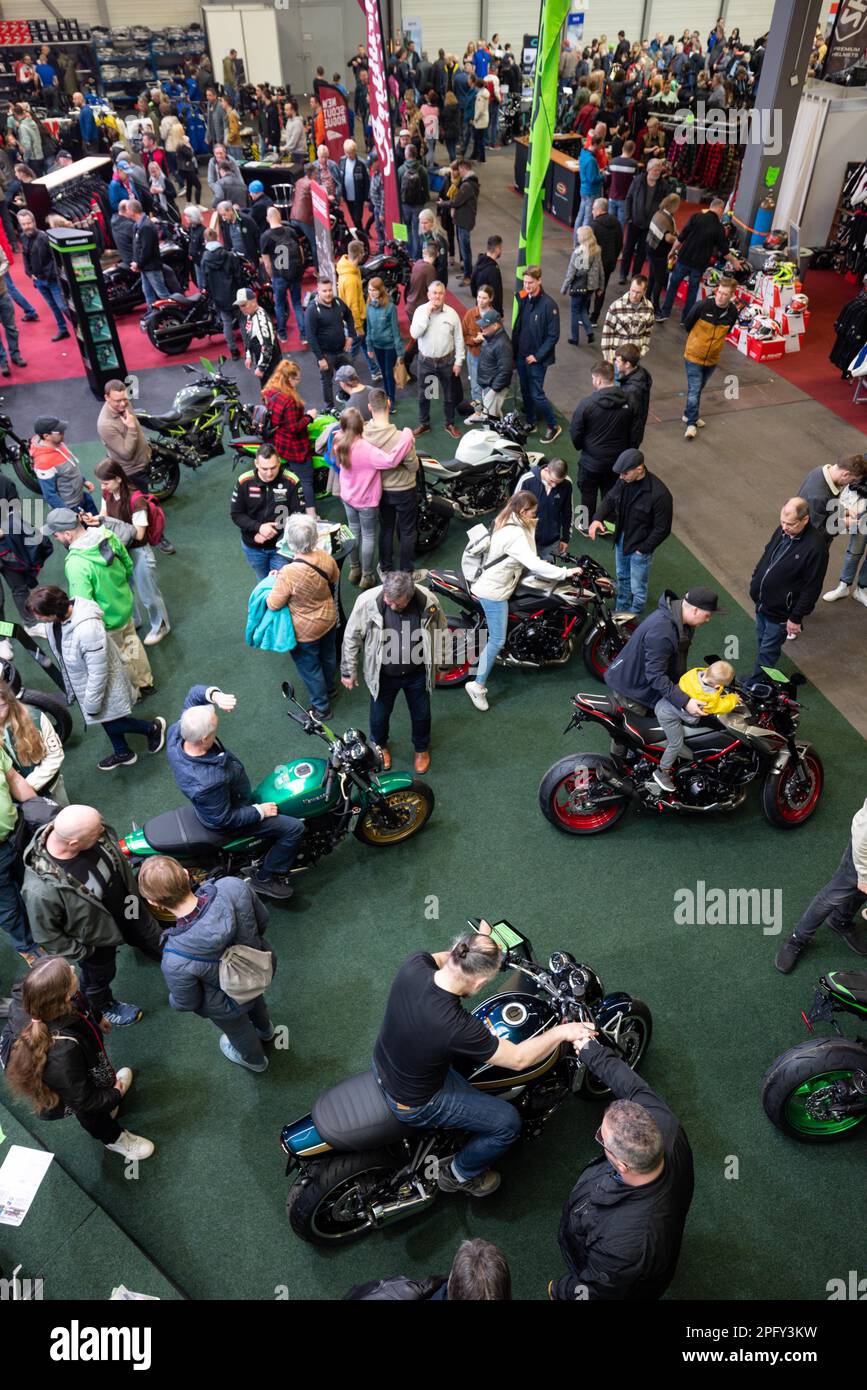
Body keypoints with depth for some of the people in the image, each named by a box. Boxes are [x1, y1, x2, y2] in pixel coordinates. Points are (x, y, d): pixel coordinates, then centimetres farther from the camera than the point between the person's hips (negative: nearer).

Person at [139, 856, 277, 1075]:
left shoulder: (176, 961, -42)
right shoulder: (234, 886, -37)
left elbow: (185, 1004, -19)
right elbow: (262, 919, -14)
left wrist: (172, 999, 5)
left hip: (232, 1004, -3)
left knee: (237, 1030, 35)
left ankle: (254, 1059, 67)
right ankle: (265, 1030, 73)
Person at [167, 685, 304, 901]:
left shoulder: (177, 733, -25)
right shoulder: (208, 782, -44)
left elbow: (195, 693, -14)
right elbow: (223, 819, -29)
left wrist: (215, 695, -36)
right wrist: (259, 811, -14)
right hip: (228, 817, -8)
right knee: (294, 828, -3)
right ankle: (264, 877, 14)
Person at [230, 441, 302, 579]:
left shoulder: (291, 481, -18)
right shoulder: (244, 482, -12)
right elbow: (236, 514, -7)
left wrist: (272, 533, -24)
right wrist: (259, 527, -24)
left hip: (281, 546, -2)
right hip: (253, 547, 2)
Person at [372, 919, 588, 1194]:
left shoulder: (414, 964, -24)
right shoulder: (457, 1027, -39)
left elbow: (440, 958, 4)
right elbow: (518, 1059, -24)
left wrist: (478, 943, -1)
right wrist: (561, 1032, -14)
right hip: (415, 1105, -7)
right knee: (508, 1123, 3)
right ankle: (459, 1174, 26)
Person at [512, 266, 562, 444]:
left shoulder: (548, 305, -16)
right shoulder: (523, 300, 1)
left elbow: (553, 336, -15)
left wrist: (537, 356, -16)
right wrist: (514, 349, 5)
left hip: (536, 359, -6)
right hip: (521, 356, 6)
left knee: (537, 394, -3)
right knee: (525, 392, 16)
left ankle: (553, 427, 13)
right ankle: (530, 423, 34)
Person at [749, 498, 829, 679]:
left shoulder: (815, 547, -26)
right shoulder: (782, 530, -6)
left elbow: (812, 588, -21)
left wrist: (796, 618, -16)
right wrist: (755, 581, 16)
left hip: (780, 612, -7)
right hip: (762, 602, 7)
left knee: (767, 650, 7)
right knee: (761, 642, 23)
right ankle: (759, 679, 42)